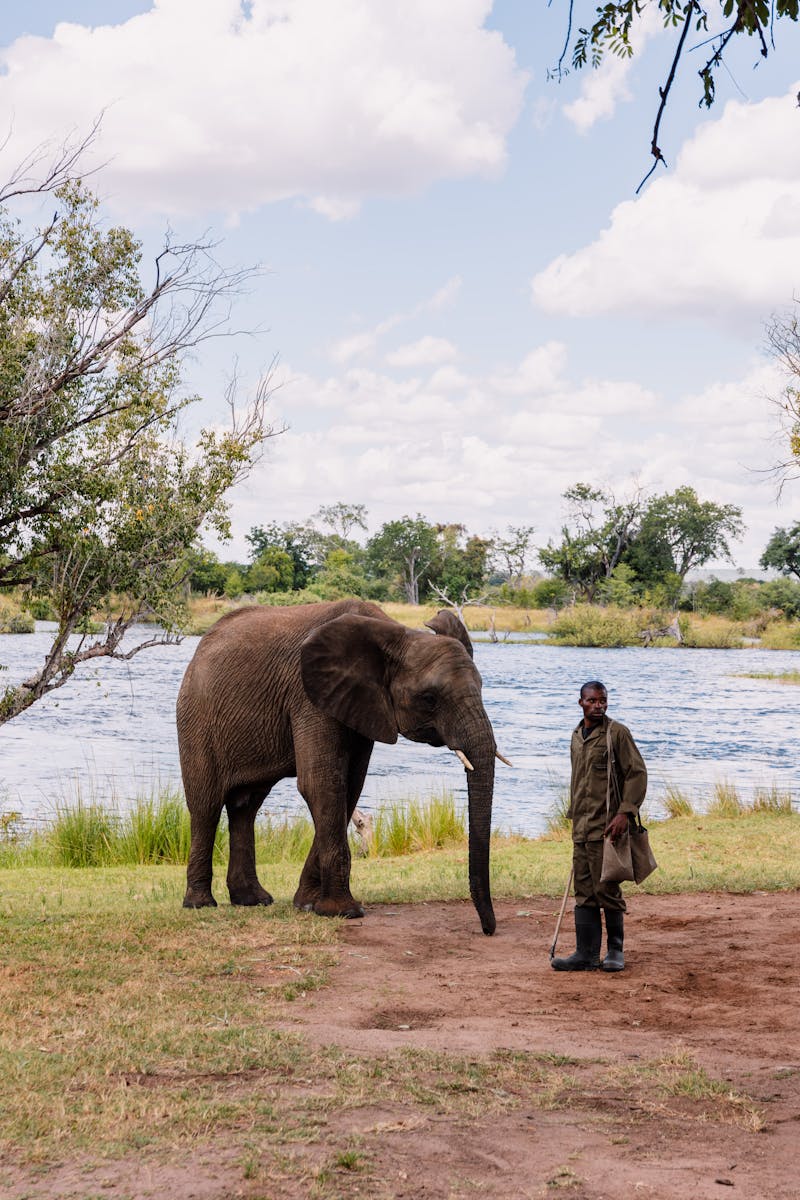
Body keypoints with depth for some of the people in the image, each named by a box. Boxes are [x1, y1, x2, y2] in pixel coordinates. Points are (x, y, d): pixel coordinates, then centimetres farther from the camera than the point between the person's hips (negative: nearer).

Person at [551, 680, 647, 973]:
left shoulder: (617, 733, -6)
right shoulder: (576, 737, 16)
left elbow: (637, 773, -10)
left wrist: (625, 813, -19)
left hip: (607, 827, -7)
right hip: (581, 828, 7)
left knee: (607, 890, -2)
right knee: (584, 892, 7)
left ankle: (615, 950, 11)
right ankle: (586, 954, 10)